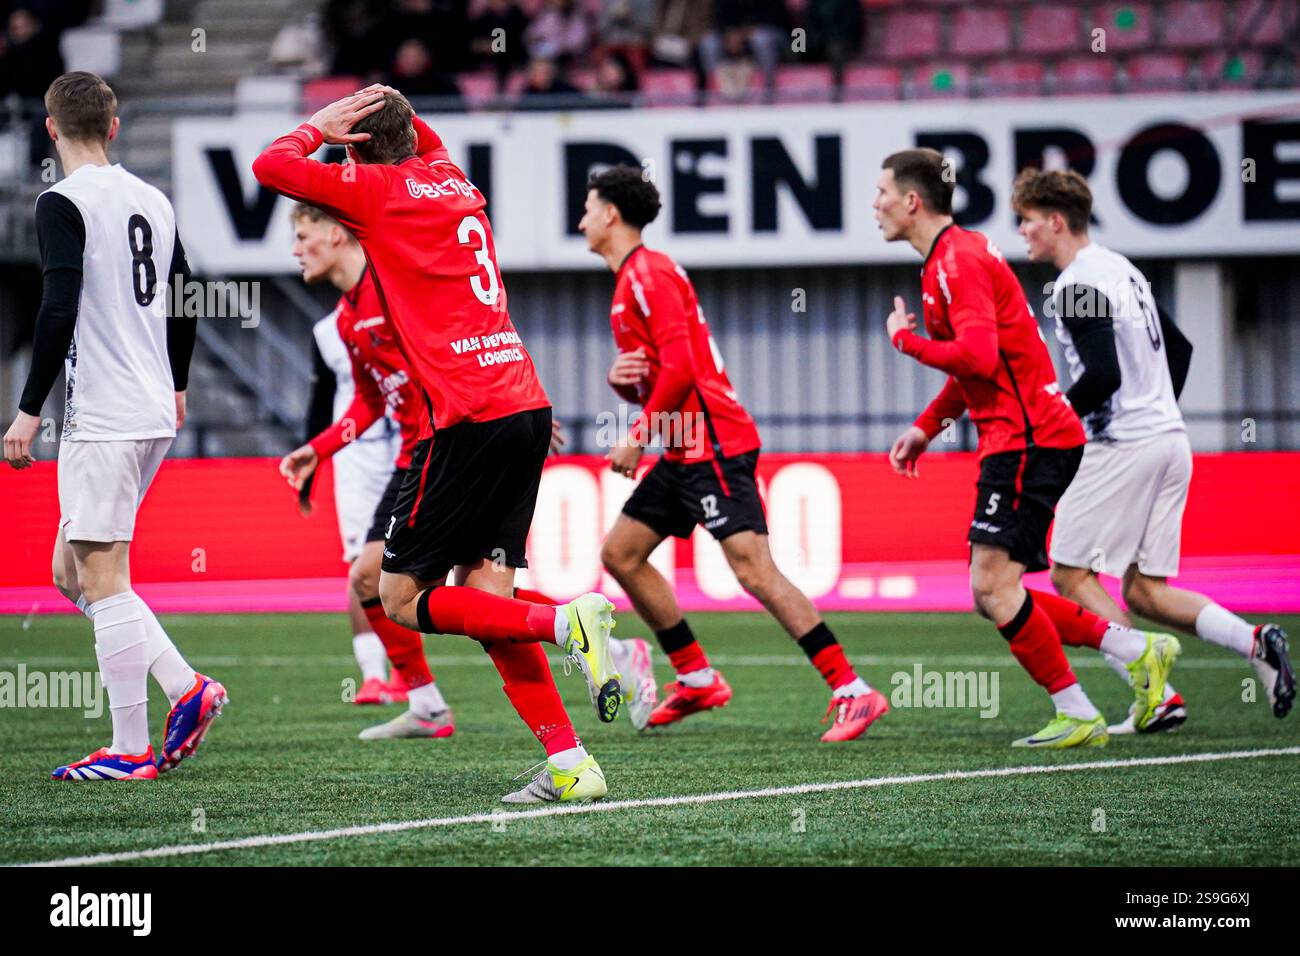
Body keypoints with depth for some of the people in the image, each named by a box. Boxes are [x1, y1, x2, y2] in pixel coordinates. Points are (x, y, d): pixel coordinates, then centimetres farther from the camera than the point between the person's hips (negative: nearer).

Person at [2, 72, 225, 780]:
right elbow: (184, 303, 22)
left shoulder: (63, 203, -10)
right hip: (153, 415, 8)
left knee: (101, 579, -5)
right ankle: (186, 689, 6)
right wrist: (174, 387, 37)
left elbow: (60, 310, -19)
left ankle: (129, 750, -6)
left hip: (102, 419, -8)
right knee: (73, 574, 15)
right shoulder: (153, 201, 14)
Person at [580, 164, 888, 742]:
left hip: (714, 444, -11)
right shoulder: (630, 281, 20)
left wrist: (637, 438, -14)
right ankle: (697, 679, 16)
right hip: (685, 450, 11)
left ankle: (852, 691, -20)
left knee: (753, 568, -17)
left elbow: (680, 369, -19)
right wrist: (621, 380, 1)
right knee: (620, 553, 12)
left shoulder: (649, 273, -10)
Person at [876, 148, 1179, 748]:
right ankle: (1138, 650, 9)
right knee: (994, 595, 7)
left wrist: (907, 340, -11)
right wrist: (926, 427, 23)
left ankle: (1076, 715, -9)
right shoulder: (949, 258, 19)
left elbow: (978, 357, -26)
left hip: (1028, 439, -10)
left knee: (993, 585, -14)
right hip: (1016, 441, 10)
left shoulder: (958, 260, -13)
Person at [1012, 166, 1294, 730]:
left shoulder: (1077, 285, -12)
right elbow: (1178, 348, 27)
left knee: (1071, 574, -1)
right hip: (1170, 441, 9)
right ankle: (1254, 642, -8)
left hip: (1122, 447, -9)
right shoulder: (1122, 270, 18)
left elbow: (1103, 376, -22)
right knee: (1144, 592, 10)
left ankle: (1157, 696, -10)